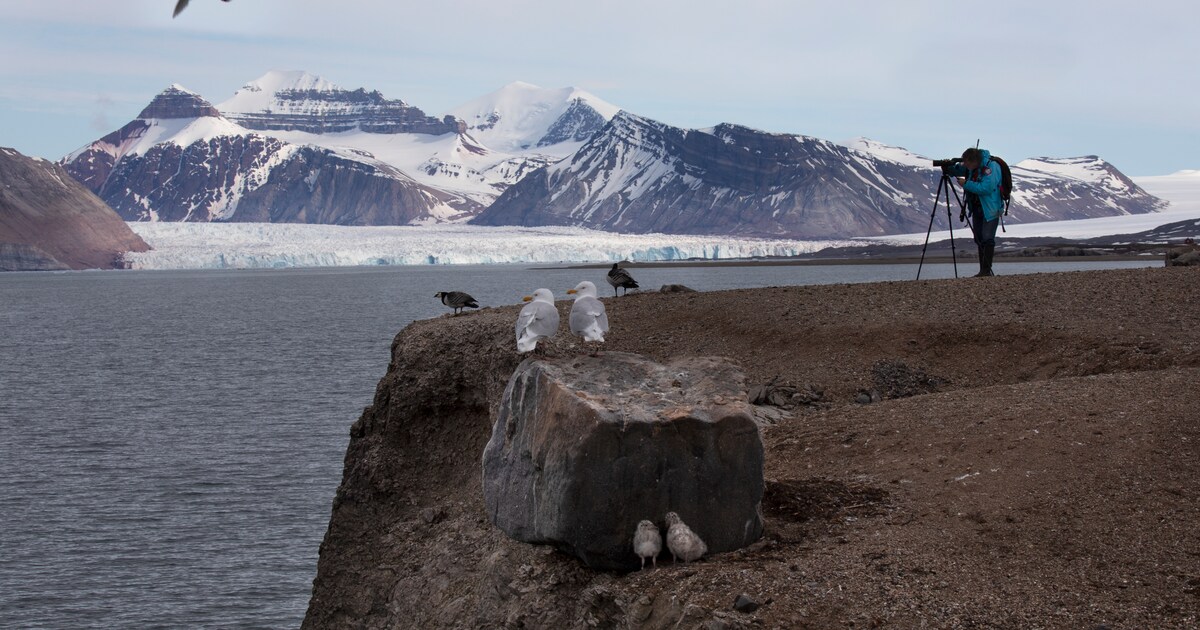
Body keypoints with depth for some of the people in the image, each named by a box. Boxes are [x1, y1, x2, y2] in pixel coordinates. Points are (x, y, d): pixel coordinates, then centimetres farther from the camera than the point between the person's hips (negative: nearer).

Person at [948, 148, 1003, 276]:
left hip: (990, 209, -8)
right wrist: (948, 167, -6)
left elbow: (986, 188, -30)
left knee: (987, 239, -13)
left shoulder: (991, 167, -21)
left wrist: (966, 184, -23)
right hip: (977, 208, 8)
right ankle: (983, 270, 14)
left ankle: (987, 270, -12)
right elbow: (958, 170, 16)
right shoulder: (971, 167, 2)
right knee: (979, 240, 9)